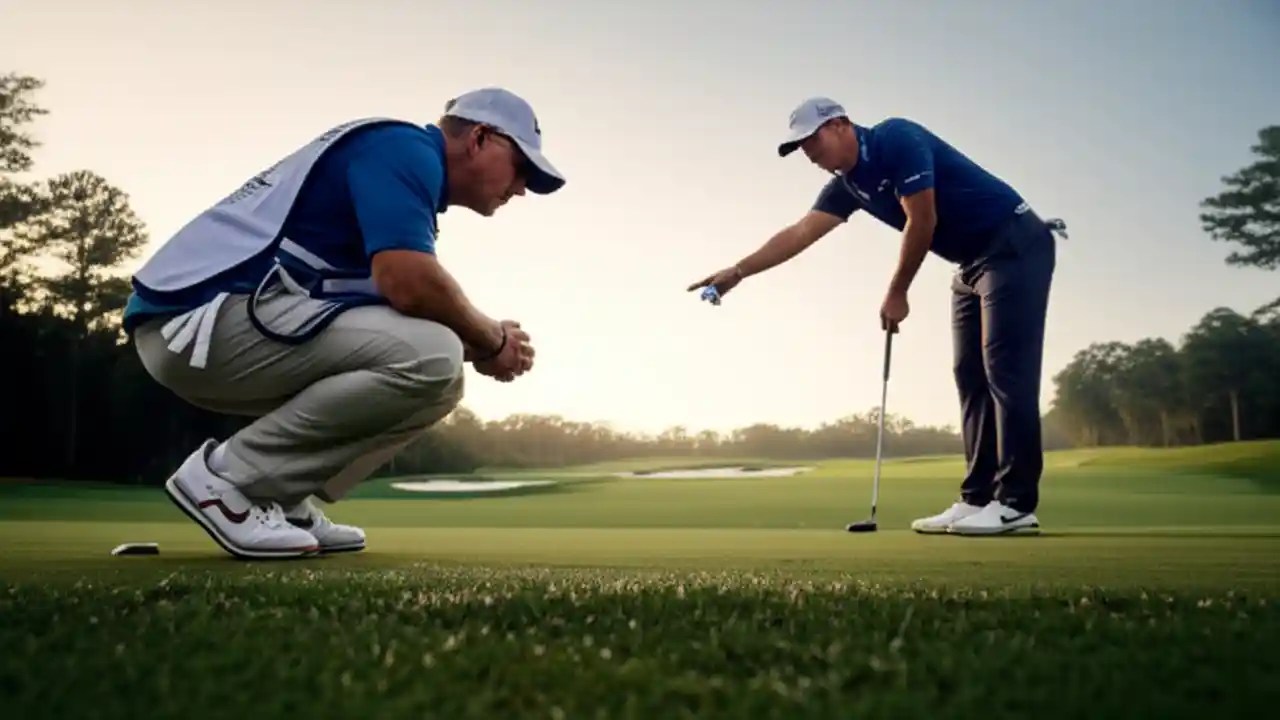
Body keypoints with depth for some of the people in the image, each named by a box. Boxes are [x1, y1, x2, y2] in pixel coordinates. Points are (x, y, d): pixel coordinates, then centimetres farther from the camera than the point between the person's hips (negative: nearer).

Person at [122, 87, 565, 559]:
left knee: (437, 379, 12)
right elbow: (406, 282, -23)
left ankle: (279, 500, 5)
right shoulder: (406, 147, -7)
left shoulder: (406, 162, 23)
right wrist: (491, 339, -5)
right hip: (203, 316, -10)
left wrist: (476, 346, 6)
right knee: (430, 358, -22)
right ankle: (227, 476, -12)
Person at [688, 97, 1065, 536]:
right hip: (973, 264, 9)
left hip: (1015, 248, -9)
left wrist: (896, 293, -10)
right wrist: (736, 272, -6)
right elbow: (799, 233, 3)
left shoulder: (897, 139, -17)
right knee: (972, 377, 4)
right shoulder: (848, 185, 8)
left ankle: (1015, 504, -11)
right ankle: (978, 498, 6)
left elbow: (922, 222, -20)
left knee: (1006, 369, -13)